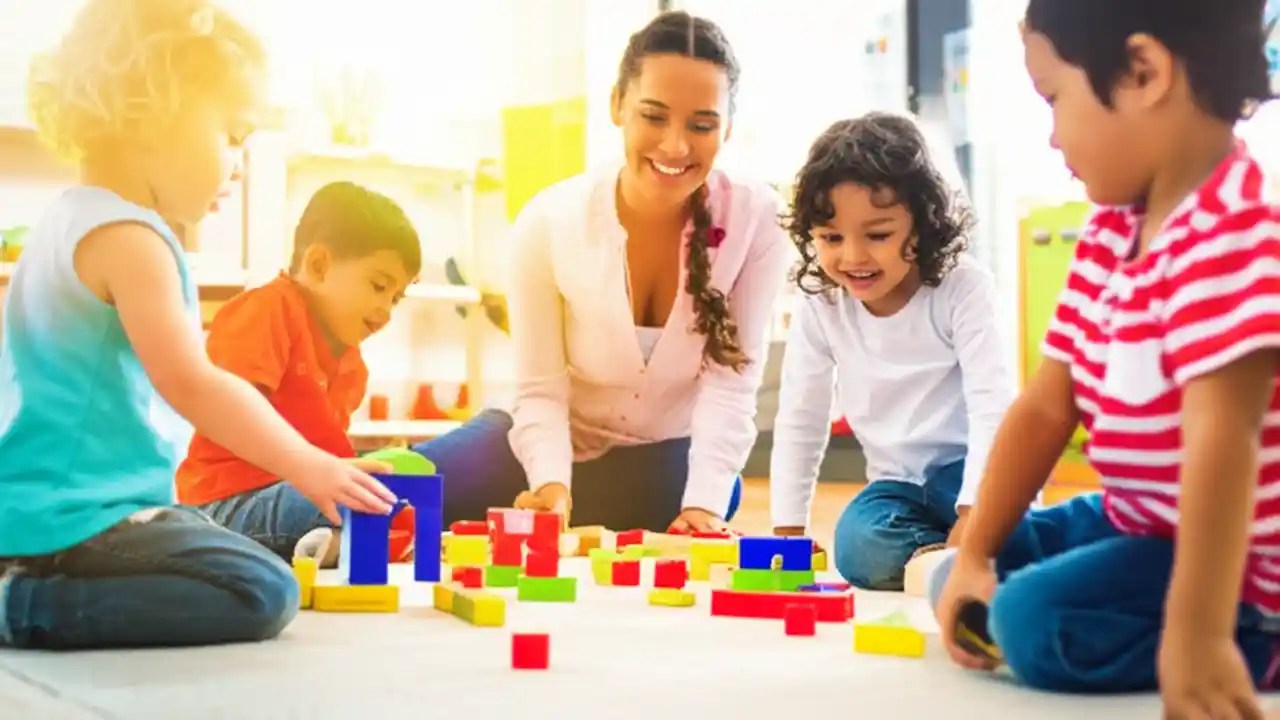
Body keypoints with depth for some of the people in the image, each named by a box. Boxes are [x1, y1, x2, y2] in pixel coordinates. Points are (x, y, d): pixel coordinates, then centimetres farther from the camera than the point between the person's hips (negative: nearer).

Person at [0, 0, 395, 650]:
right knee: (262, 594, -18)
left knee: (251, 566, 21)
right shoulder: (127, 239, -18)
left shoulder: (72, 219, 15)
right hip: (77, 515, -10)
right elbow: (189, 384, -22)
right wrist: (304, 466, -14)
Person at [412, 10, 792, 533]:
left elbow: (729, 387, -22)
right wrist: (551, 485, -38)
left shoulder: (757, 221, -21)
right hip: (557, 444, -1)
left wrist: (704, 503, -37)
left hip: (669, 460, 1)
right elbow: (541, 392, -18)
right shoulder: (550, 221, -20)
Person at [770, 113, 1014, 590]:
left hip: (971, 468, -3)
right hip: (900, 485, 3)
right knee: (861, 547, -30)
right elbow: (799, 421, 2)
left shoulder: (963, 289, -17)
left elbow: (992, 407, -20)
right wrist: (788, 530, -2)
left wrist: (972, 518, -30)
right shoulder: (818, 305, -6)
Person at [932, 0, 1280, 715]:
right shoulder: (1112, 232, 6)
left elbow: (1221, 438, -35)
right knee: (962, 583, 14)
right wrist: (974, 552, 3)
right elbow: (1046, 405, 6)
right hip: (1138, 521, 10)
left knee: (1035, 619, -26)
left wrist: (1195, 635, -38)